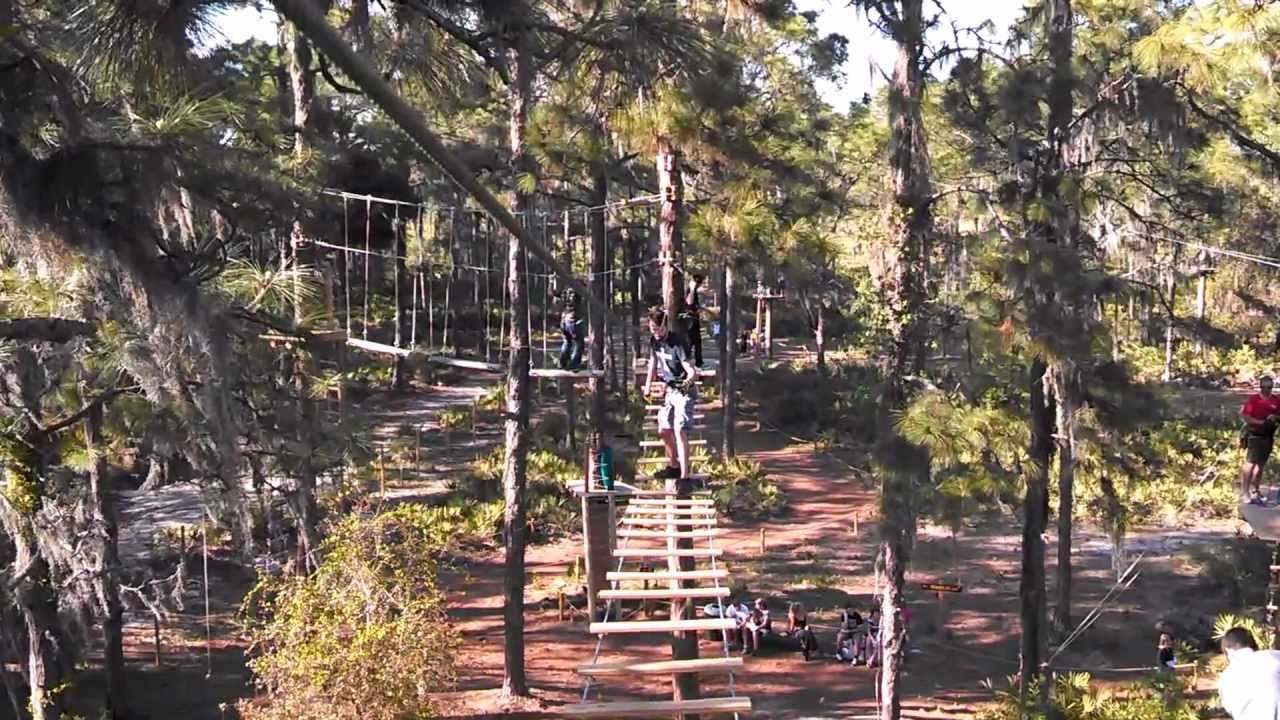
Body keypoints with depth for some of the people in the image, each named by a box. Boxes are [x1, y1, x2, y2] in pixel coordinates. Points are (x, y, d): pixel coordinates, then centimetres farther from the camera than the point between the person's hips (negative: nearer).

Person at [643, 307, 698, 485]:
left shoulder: (677, 343, -24)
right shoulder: (654, 341, -1)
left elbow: (691, 370, -31)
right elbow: (653, 363, 14)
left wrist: (689, 380, -50)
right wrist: (647, 388, 13)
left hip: (684, 392, -8)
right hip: (670, 390, 8)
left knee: (679, 431, -18)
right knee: (664, 430, 15)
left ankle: (684, 476, -18)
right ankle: (674, 467, 35)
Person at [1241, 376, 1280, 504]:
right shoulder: (1253, 399, -4)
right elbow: (1244, 414, -10)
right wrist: (1258, 422, -19)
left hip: (1268, 436, 5)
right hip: (1255, 435, -5)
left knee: (1260, 465, 13)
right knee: (1250, 463, -12)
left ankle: (1256, 492, 23)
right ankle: (1244, 493, -12)